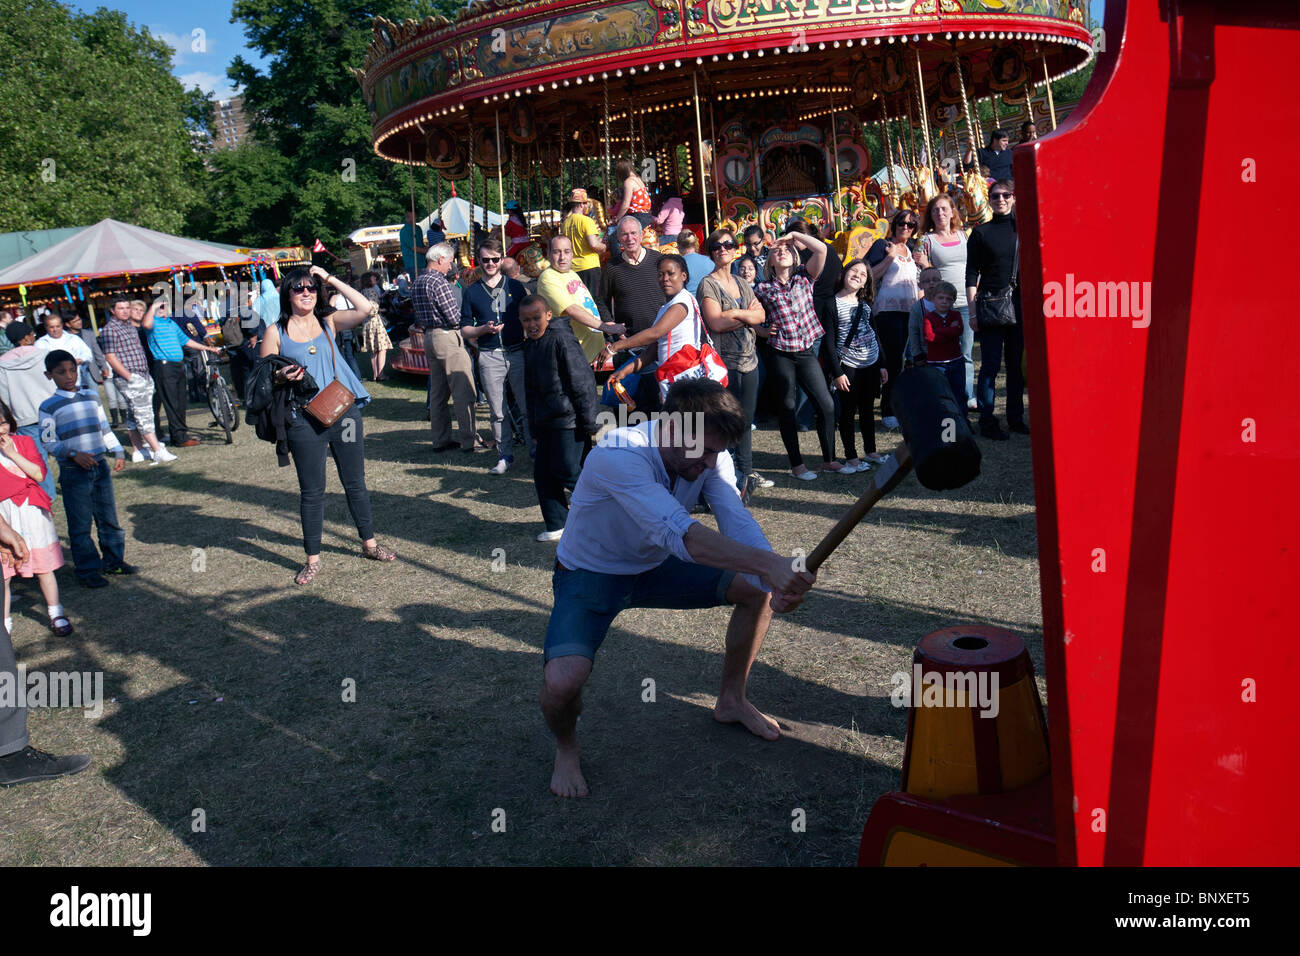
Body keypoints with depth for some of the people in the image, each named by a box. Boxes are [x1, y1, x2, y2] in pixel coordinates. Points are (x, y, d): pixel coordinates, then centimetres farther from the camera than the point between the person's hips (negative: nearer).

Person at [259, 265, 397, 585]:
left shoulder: (329, 323, 7)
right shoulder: (276, 333, 3)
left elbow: (364, 308, -8)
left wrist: (330, 279, -5)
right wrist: (282, 376, -18)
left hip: (343, 411, 2)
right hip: (304, 420, -2)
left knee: (355, 484, 12)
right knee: (311, 492, 5)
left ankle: (369, 544, 28)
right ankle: (313, 560, 16)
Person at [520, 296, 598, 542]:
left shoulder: (561, 339, -14)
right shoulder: (530, 346, 14)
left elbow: (583, 382, -17)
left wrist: (589, 422, -17)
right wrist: (534, 425, 20)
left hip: (568, 420, -9)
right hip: (547, 421, 9)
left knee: (567, 471, -8)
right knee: (542, 473, 8)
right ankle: (557, 525, 18)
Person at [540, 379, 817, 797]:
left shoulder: (709, 456, -15)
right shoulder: (618, 456, -36)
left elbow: (739, 523, -23)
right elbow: (679, 533, -47)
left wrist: (776, 581, -43)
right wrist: (769, 563, -56)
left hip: (653, 566, 6)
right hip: (590, 574, -6)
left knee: (758, 590, -4)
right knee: (563, 681, -31)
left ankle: (731, 700, 20)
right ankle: (566, 747, 7)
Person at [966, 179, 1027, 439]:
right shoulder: (981, 232, 3)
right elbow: (972, 275, 1)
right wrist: (973, 311, -5)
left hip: (1020, 304, 3)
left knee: (1017, 364, 8)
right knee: (991, 365, -3)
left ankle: (1015, 418, 18)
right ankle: (987, 422, 3)